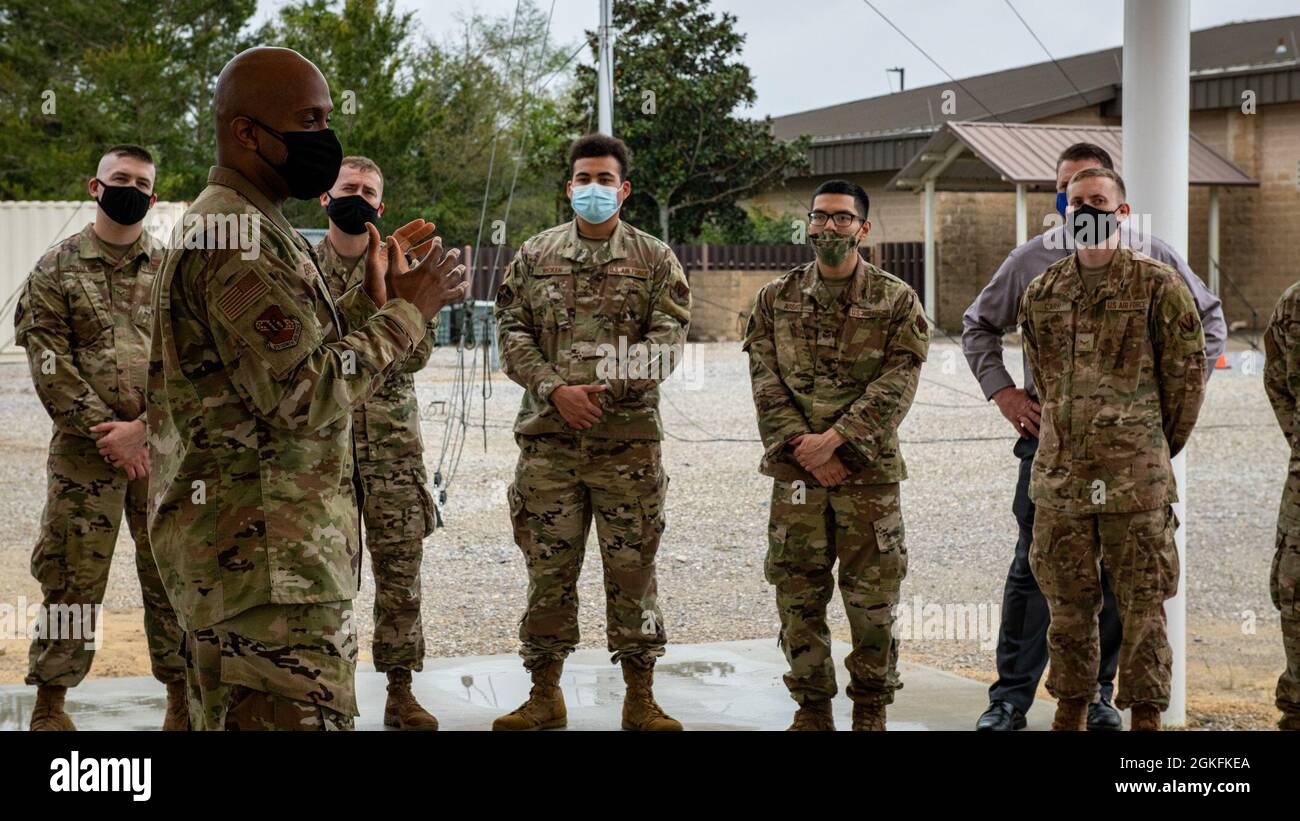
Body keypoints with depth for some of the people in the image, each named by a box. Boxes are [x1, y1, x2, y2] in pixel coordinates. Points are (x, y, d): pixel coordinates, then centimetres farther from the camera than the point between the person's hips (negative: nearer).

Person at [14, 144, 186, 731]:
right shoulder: (56, 269, 4)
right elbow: (50, 366, -4)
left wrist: (141, 427, -11)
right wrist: (105, 432, -12)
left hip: (164, 447, 1)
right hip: (83, 451, -1)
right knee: (71, 577, 1)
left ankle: (182, 694, 16)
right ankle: (50, 700, 13)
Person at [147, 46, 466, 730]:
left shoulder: (223, 223, 19)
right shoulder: (239, 237, -15)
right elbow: (305, 397, -22)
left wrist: (370, 300, 12)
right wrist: (407, 311, -12)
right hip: (265, 554, -11)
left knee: (230, 718, 15)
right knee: (299, 717, -11)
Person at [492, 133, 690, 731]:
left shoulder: (655, 260, 6)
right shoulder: (534, 256, 10)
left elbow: (667, 339, -2)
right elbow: (512, 333, 4)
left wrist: (611, 382, -17)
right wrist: (556, 389, -11)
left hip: (628, 437, -1)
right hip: (548, 438, 1)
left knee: (632, 567, 2)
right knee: (548, 566, 5)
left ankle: (640, 699, 11)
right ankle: (544, 694, 16)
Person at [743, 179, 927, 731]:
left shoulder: (896, 301, 1)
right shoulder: (776, 299, 7)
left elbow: (896, 385, -8)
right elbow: (766, 385, 1)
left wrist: (835, 438, -18)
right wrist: (803, 447, -12)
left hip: (869, 470, -2)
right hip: (796, 472, 2)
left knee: (873, 598, 2)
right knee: (798, 597, 6)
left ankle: (871, 710, 15)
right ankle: (812, 708, 17)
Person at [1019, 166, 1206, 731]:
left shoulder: (1158, 285, -3)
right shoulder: (1042, 294, 9)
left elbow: (1187, 375, 1)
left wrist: (1159, 447, 7)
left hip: (1136, 477, -4)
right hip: (1059, 473, 4)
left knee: (1141, 604, 2)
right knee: (1068, 604, 11)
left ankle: (1146, 715, 11)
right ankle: (1071, 710, 22)